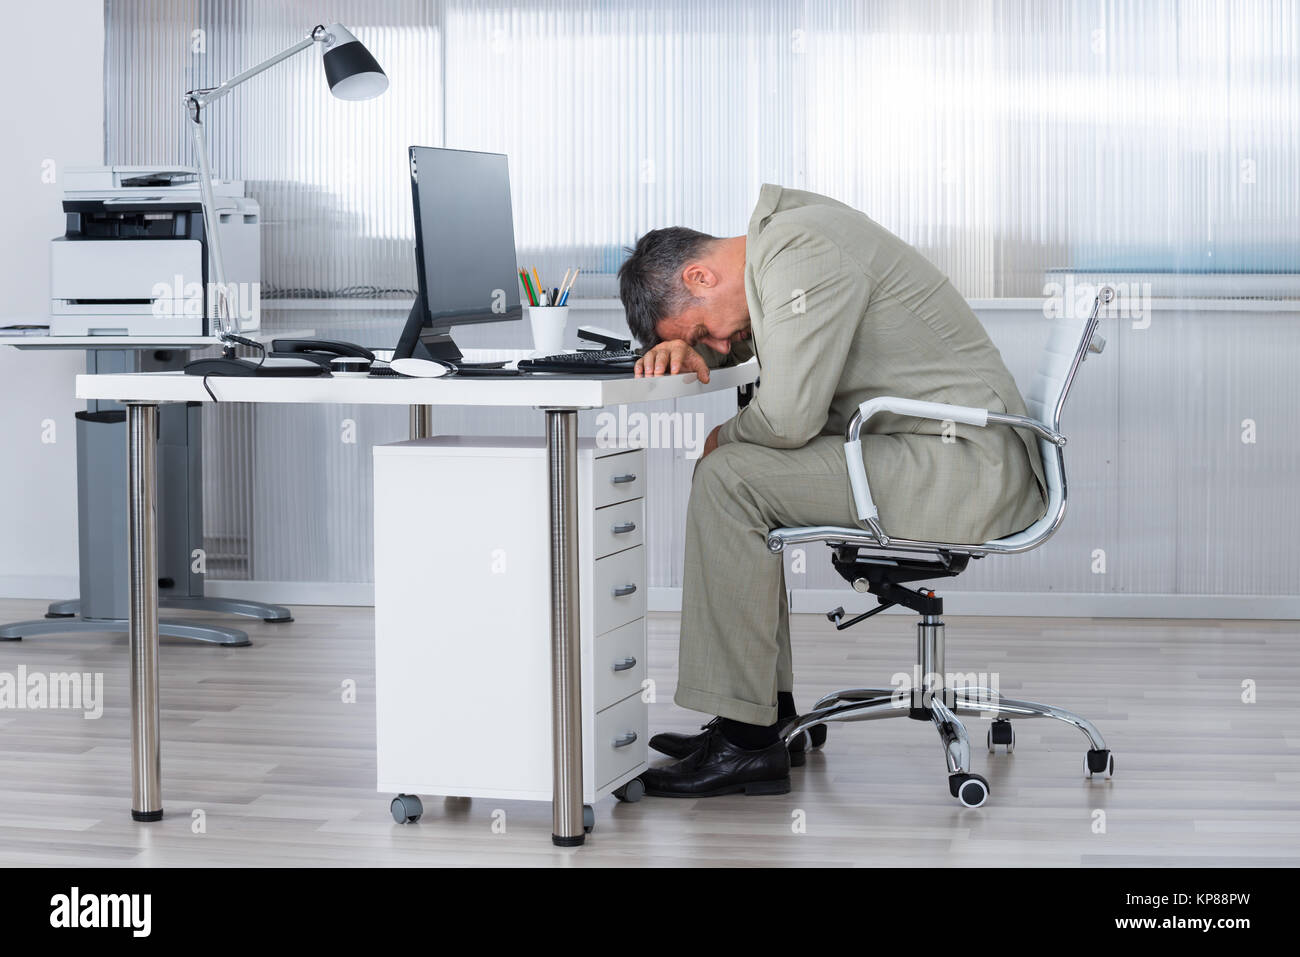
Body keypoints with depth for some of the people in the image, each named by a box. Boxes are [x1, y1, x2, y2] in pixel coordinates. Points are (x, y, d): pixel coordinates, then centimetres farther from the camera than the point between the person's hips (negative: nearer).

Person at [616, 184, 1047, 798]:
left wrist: (722, 438, -2)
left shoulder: (800, 256, -17)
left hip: (964, 469, -11)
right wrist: (684, 348, 6)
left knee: (727, 479, -16)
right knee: (750, 480, 20)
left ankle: (746, 742, -14)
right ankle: (772, 710, 18)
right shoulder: (775, 239, 14)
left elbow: (788, 418, -23)